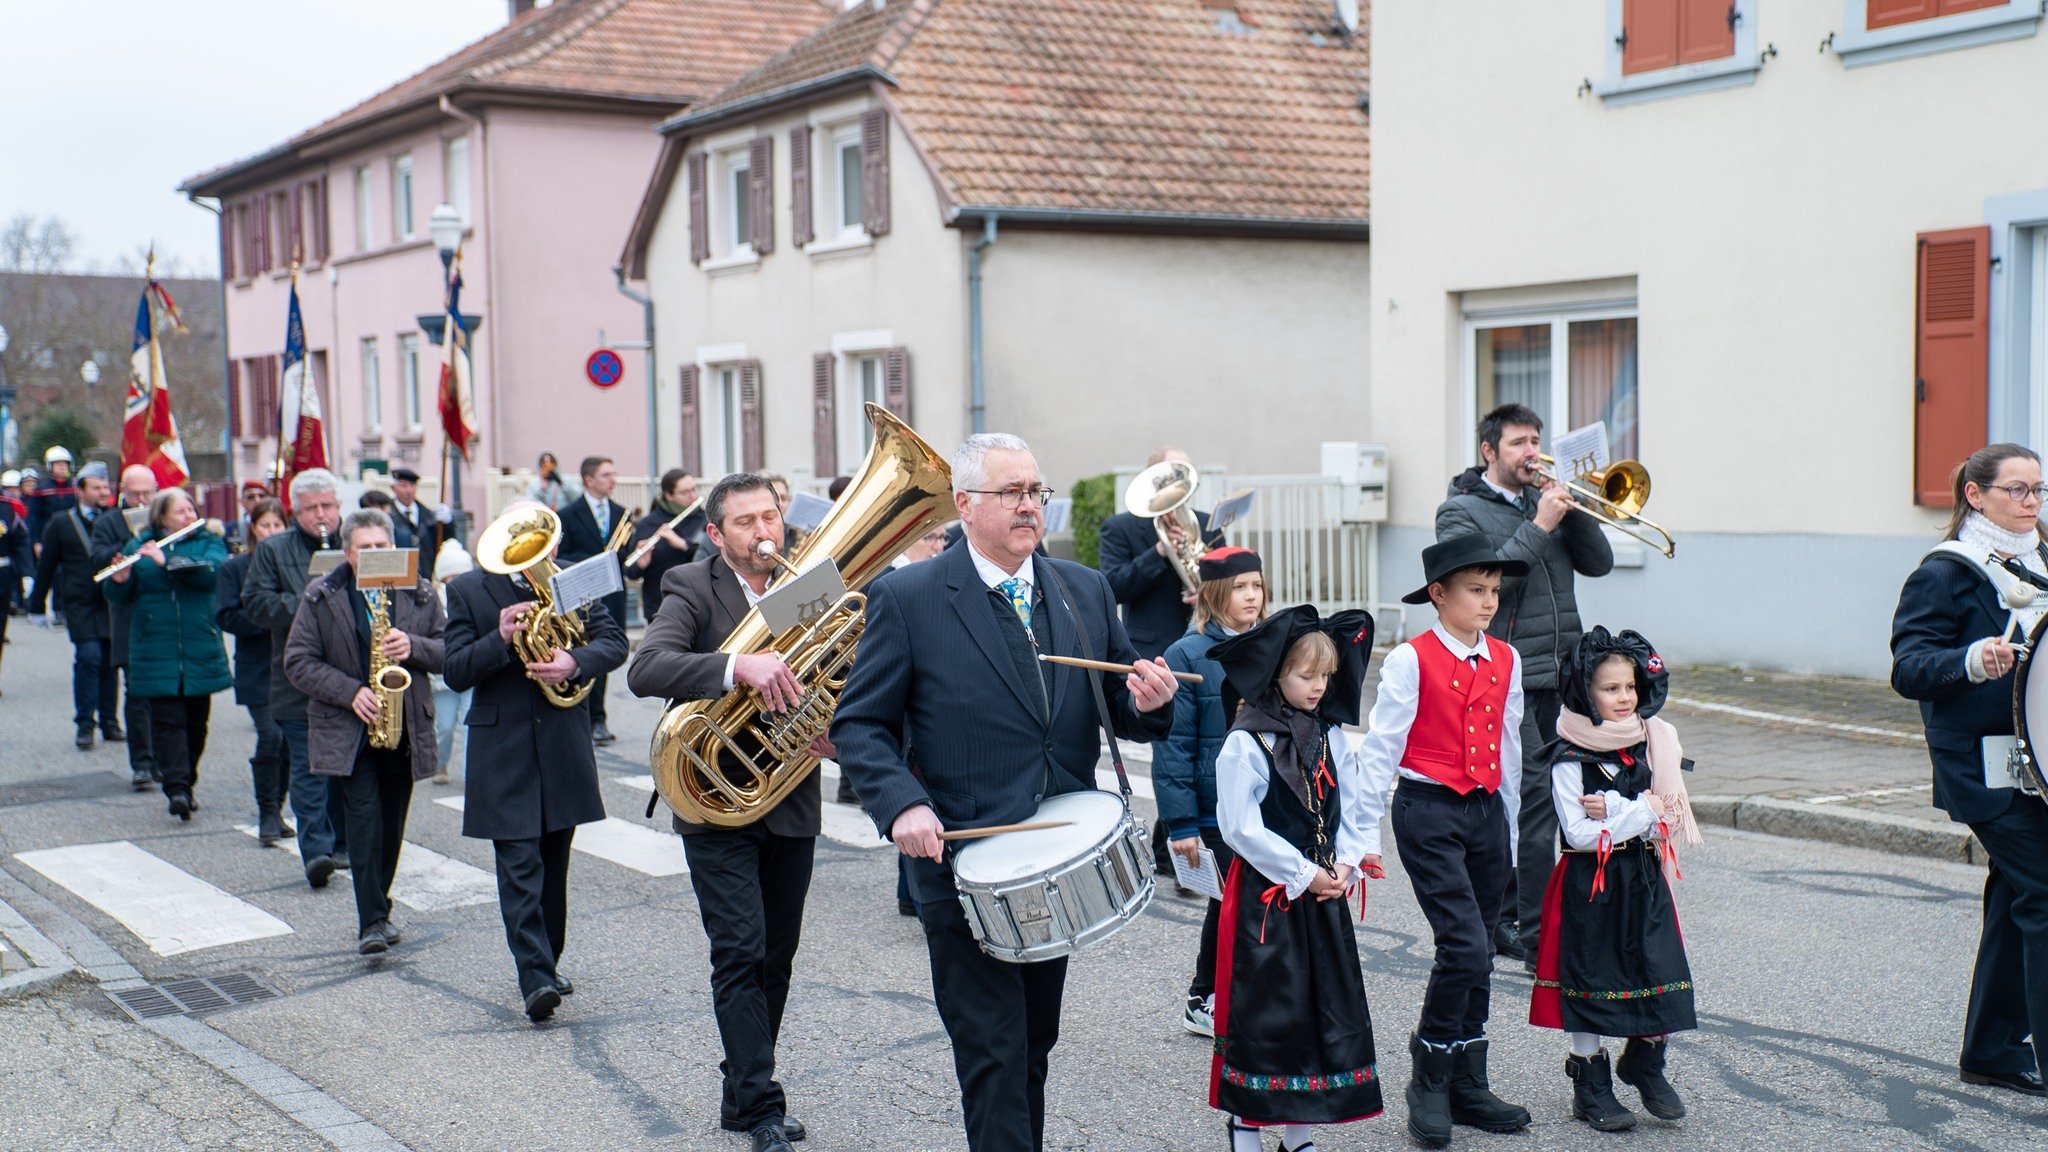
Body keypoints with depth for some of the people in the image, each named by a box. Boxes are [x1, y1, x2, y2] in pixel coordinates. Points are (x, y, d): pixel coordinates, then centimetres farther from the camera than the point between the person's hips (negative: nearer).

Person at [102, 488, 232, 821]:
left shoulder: (209, 542, 6)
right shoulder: (139, 546, 7)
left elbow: (214, 570, -16)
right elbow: (119, 597, 5)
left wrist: (168, 562, -24)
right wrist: (120, 580, -17)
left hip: (200, 651, 1)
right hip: (157, 653, -1)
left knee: (195, 721, 8)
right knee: (168, 720, -9)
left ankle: (184, 784, 21)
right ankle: (177, 788, -15)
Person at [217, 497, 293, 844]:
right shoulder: (235, 567, 3)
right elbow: (225, 617, -4)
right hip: (257, 669, -2)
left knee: (288, 739, 7)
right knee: (271, 736, -13)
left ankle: (275, 811, 21)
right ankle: (267, 814, -1)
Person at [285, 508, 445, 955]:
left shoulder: (420, 594, 5)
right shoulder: (321, 598, 0)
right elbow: (297, 661, -3)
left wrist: (413, 647, -17)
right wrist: (350, 692, -15)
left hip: (405, 729, 2)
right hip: (349, 731, -2)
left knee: (392, 827, 10)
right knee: (364, 821, -12)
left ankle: (377, 909, 26)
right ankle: (371, 921, -12)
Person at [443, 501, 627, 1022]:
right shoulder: (468, 589, 1)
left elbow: (614, 641, 0)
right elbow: (455, 672, -5)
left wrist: (576, 661, -20)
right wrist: (500, 638, -22)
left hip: (564, 742, 3)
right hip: (502, 749, -3)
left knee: (554, 861, 14)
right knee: (519, 865, -10)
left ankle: (549, 960, 27)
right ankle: (535, 976, -13)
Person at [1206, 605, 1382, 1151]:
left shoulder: (1332, 738, 7)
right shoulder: (1246, 742, -12)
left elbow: (1349, 809, 11)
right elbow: (1241, 827, -15)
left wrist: (1345, 865, -6)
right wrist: (1304, 874, -15)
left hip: (1323, 895, 6)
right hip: (1266, 896, -6)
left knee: (1327, 1004, 8)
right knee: (1261, 1010, 0)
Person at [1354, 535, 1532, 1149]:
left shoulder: (1505, 660, 8)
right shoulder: (1412, 659, -10)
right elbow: (1381, 747, -8)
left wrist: (1509, 828, 19)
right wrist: (1366, 833, -9)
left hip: (1486, 812, 6)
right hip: (1429, 813, -6)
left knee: (1478, 956, 10)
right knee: (1465, 946, -13)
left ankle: (1468, 1086, 21)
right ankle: (1429, 1081, 4)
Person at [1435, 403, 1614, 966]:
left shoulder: (1544, 500, 17)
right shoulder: (1461, 510, -2)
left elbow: (1597, 562, 9)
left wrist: (1571, 508, -4)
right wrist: (1539, 526, -17)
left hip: (1558, 678, 7)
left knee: (1518, 803, 11)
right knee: (1536, 797, -13)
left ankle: (1503, 921, 21)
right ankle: (1539, 939, -10)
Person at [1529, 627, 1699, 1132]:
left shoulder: (1650, 744, 5)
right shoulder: (1570, 759, -11)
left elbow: (1667, 819, -1)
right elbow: (1579, 833, -18)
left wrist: (1611, 810, -14)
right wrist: (1640, 812, -16)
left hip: (1643, 880, 5)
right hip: (1589, 885, -4)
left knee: (1662, 974, 2)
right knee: (1589, 978, 4)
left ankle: (1645, 1063, 26)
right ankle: (1590, 1083, 17)